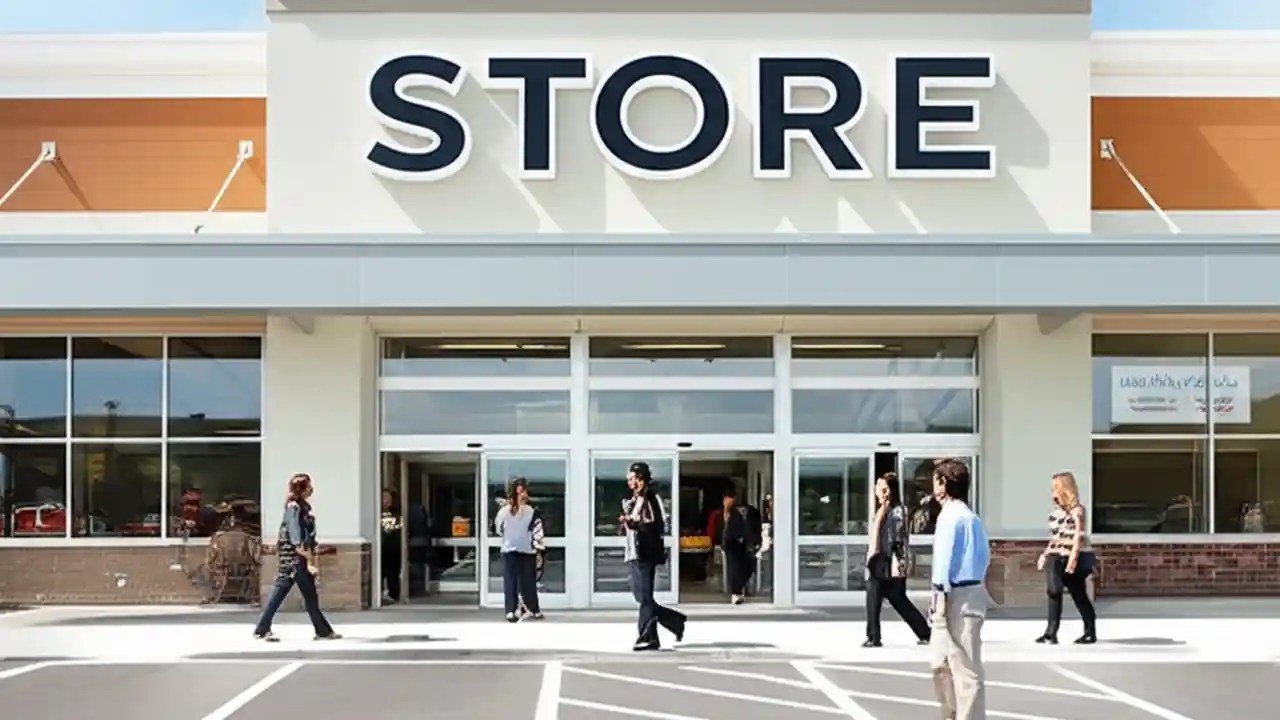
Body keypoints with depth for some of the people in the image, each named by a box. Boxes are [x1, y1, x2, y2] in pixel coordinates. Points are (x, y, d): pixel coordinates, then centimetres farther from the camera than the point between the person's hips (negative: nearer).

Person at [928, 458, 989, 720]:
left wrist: (941, 596, -12)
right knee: (941, 663, 18)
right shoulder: (971, 517, 15)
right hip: (971, 590, 10)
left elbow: (945, 560, -15)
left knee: (965, 667, -4)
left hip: (957, 597, -10)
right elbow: (985, 555, 16)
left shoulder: (951, 516, -13)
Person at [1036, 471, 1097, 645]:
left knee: (1079, 595, 3)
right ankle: (1051, 632, -9)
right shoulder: (1056, 510, 12)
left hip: (1075, 559, -6)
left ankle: (1091, 632, 17)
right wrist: (1045, 554, 17)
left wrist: (1073, 557, -25)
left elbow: (1078, 536, -16)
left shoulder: (1076, 510, -9)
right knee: (1053, 591, -8)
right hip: (1056, 557, 6)